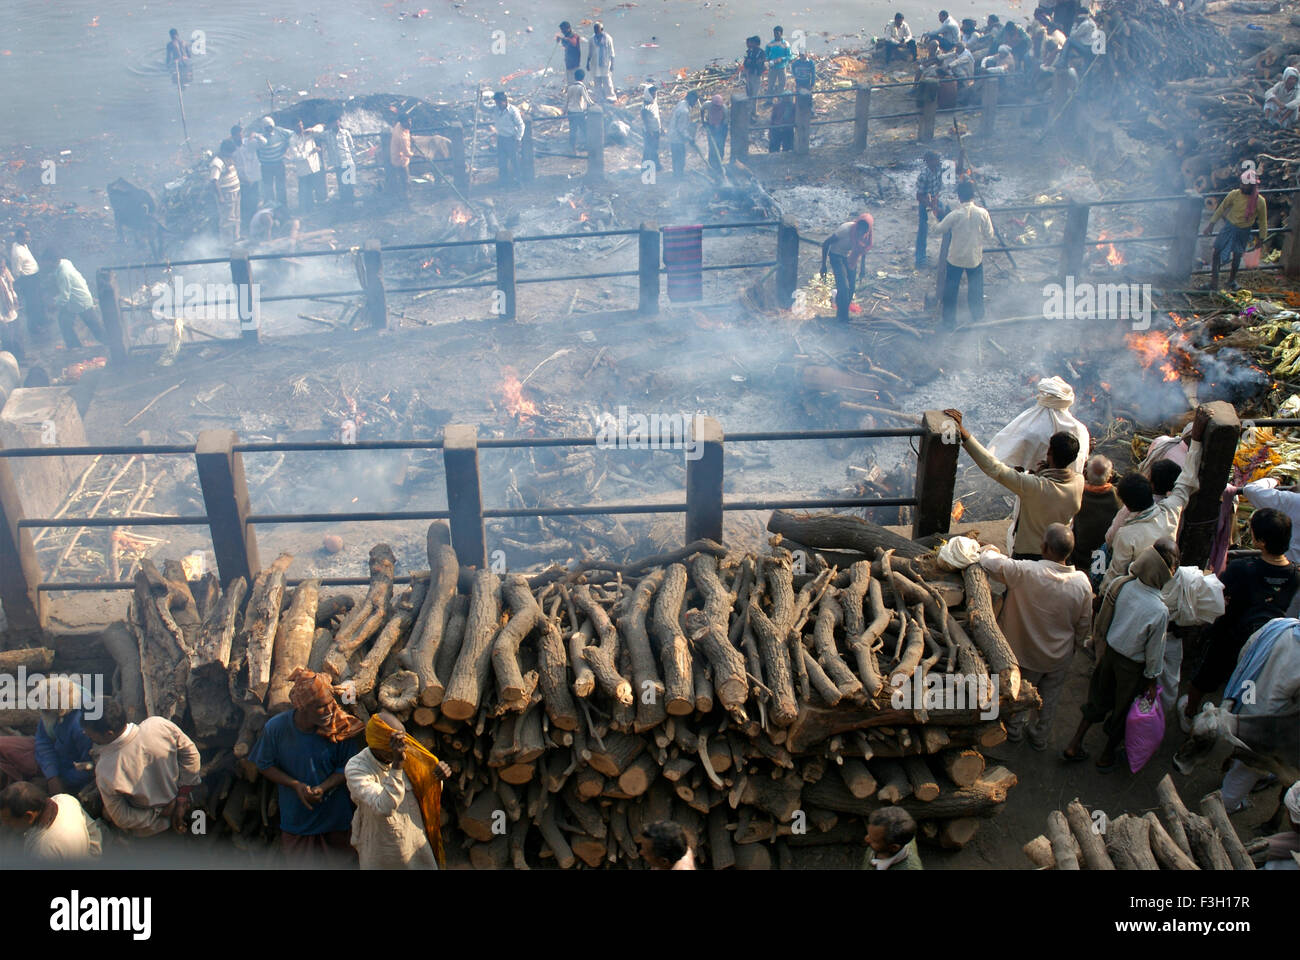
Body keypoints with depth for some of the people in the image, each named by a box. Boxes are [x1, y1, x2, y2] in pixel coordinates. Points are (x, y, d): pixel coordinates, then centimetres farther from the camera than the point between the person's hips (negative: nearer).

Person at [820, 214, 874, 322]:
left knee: (852, 287, 3)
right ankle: (841, 316, 1)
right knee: (843, 286, -14)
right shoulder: (846, 229, -33)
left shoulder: (868, 235, -16)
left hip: (850, 257, 5)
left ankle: (844, 314, 23)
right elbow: (825, 243, -23)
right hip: (836, 255, -5)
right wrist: (823, 265, -20)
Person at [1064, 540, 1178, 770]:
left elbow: (1101, 620, -4)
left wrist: (1100, 642, 15)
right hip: (1132, 665, -4)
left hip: (1109, 652, 4)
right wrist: (1152, 680, -2)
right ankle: (1107, 755, 42)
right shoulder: (1159, 610, -34)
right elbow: (1155, 652, -19)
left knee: (1099, 699, 26)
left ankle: (1075, 744, 35)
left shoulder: (1118, 584, -21)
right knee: (1123, 708, 21)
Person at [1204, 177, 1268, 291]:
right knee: (1217, 250, 0)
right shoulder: (1235, 194, -17)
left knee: (1237, 256, 10)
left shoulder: (1260, 201, -18)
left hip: (1244, 231, -1)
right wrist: (1211, 224, -1)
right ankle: (1214, 277, 14)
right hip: (1229, 226, 1)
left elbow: (1262, 220, -5)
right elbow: (1222, 208, -3)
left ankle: (1232, 279, 31)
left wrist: (1261, 238, 0)